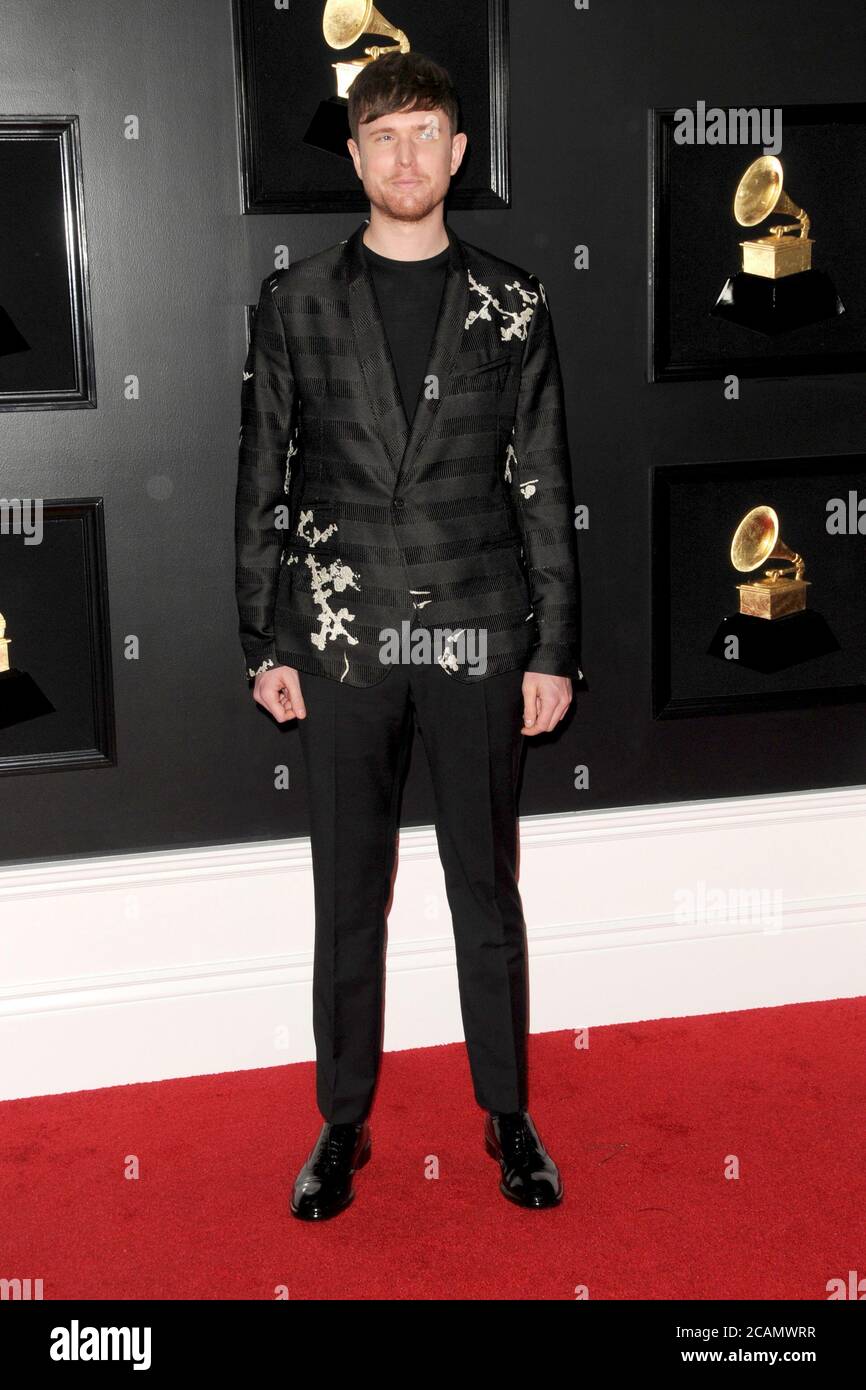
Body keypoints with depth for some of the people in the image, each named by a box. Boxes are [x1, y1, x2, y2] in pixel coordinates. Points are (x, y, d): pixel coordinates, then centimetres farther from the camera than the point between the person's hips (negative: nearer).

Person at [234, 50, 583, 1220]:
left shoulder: (511, 303, 4)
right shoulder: (296, 300, 4)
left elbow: (545, 487, 3)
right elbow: (263, 481, 5)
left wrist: (555, 649, -1)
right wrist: (264, 644, 1)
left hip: (479, 637, 0)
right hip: (341, 638, 0)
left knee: (488, 885, 9)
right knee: (348, 892, 8)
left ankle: (508, 1114, 24)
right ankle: (344, 1122, 22)